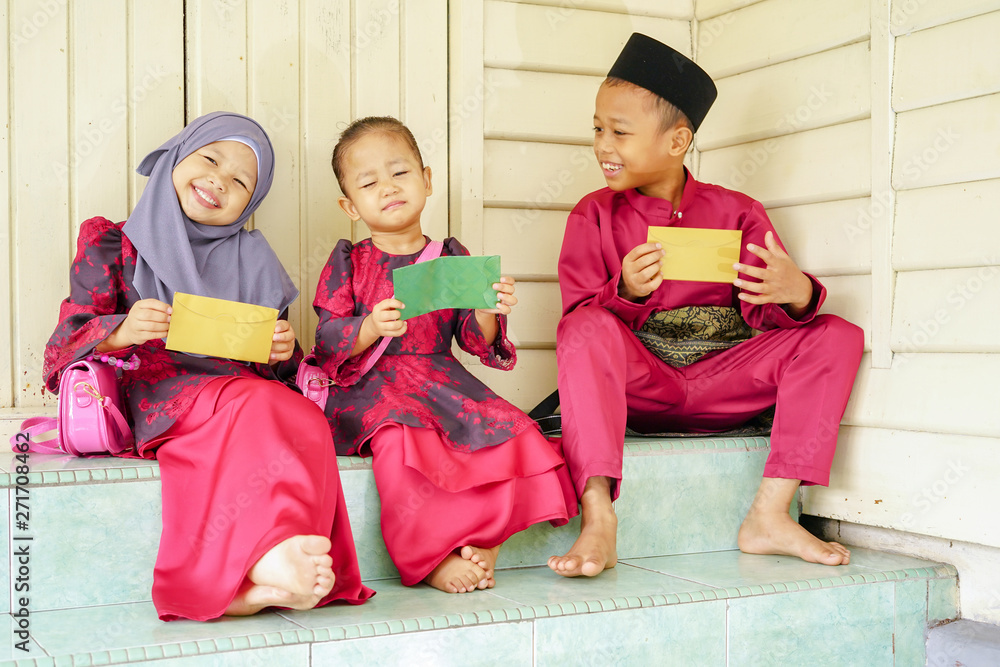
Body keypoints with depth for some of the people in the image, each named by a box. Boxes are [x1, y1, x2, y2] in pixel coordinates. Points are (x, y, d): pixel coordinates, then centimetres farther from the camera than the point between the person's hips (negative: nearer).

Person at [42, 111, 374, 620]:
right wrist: (119, 332, -18)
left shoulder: (251, 260, 24)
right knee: (259, 405, -34)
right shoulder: (111, 243, 15)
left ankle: (238, 581, -47)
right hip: (159, 399, -3)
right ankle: (264, 555, -50)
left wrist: (283, 354, -2)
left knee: (303, 419, -32)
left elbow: (275, 371, 23)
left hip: (248, 393, 4)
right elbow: (66, 342, 4)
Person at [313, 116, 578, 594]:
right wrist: (371, 328, -22)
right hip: (373, 389, -3)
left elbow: (474, 340, 7)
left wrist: (486, 314, -16)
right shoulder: (349, 261, 7)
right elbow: (327, 341, -2)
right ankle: (430, 558, -24)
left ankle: (484, 542, -13)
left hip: (444, 384, 3)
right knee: (398, 442, -35)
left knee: (511, 433, -22)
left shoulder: (452, 258, 12)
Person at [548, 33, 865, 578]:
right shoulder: (595, 216, 4)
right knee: (587, 329, -32)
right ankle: (598, 521, -41)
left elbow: (764, 314, -1)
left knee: (837, 336, -15)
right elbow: (580, 315, -5)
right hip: (637, 381, -2)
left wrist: (796, 295, -25)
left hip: (720, 383, 2)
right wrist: (627, 294, -26)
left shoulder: (736, 213, 5)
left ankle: (770, 515, -22)